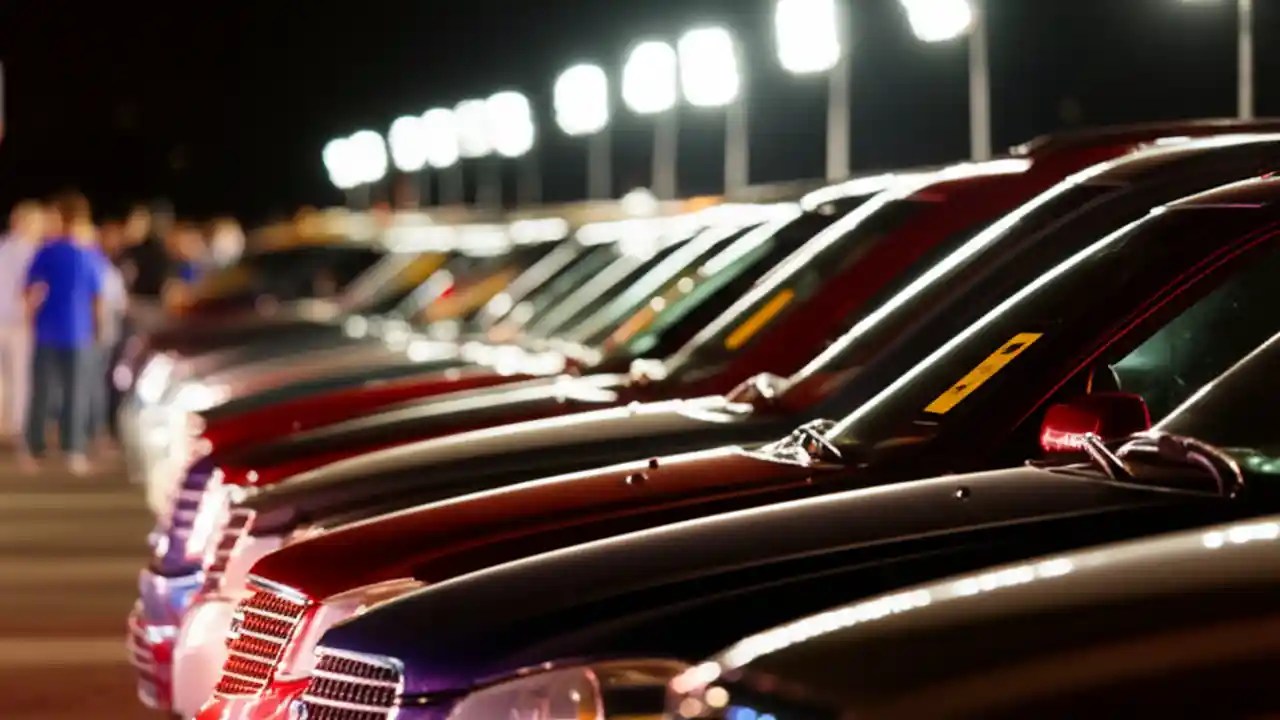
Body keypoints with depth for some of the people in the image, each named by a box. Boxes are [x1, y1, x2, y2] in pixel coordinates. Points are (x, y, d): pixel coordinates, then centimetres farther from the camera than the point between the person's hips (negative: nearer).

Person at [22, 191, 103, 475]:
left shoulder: (45, 252, -6)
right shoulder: (89, 257, -3)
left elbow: (34, 293, -5)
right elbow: (97, 300, 3)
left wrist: (32, 320, 11)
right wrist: (95, 328, 18)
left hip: (47, 333, 0)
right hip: (79, 335, 0)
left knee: (41, 393, 8)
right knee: (75, 395, 5)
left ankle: (33, 451, 9)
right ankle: (73, 453, 1)